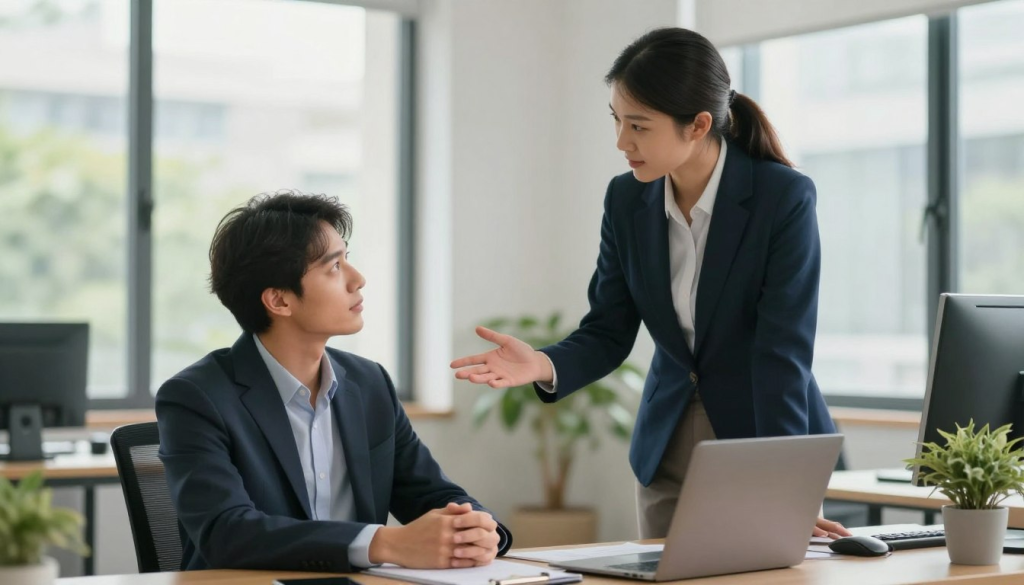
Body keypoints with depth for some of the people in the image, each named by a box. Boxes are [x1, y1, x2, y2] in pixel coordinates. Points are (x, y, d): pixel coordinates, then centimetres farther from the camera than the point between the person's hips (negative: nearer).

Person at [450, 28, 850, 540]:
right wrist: (544, 366, -23)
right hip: (668, 447, 4)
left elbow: (782, 351, -23)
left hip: (771, 443, -4)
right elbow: (608, 333, -2)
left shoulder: (785, 198, -19)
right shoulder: (626, 199, -5)